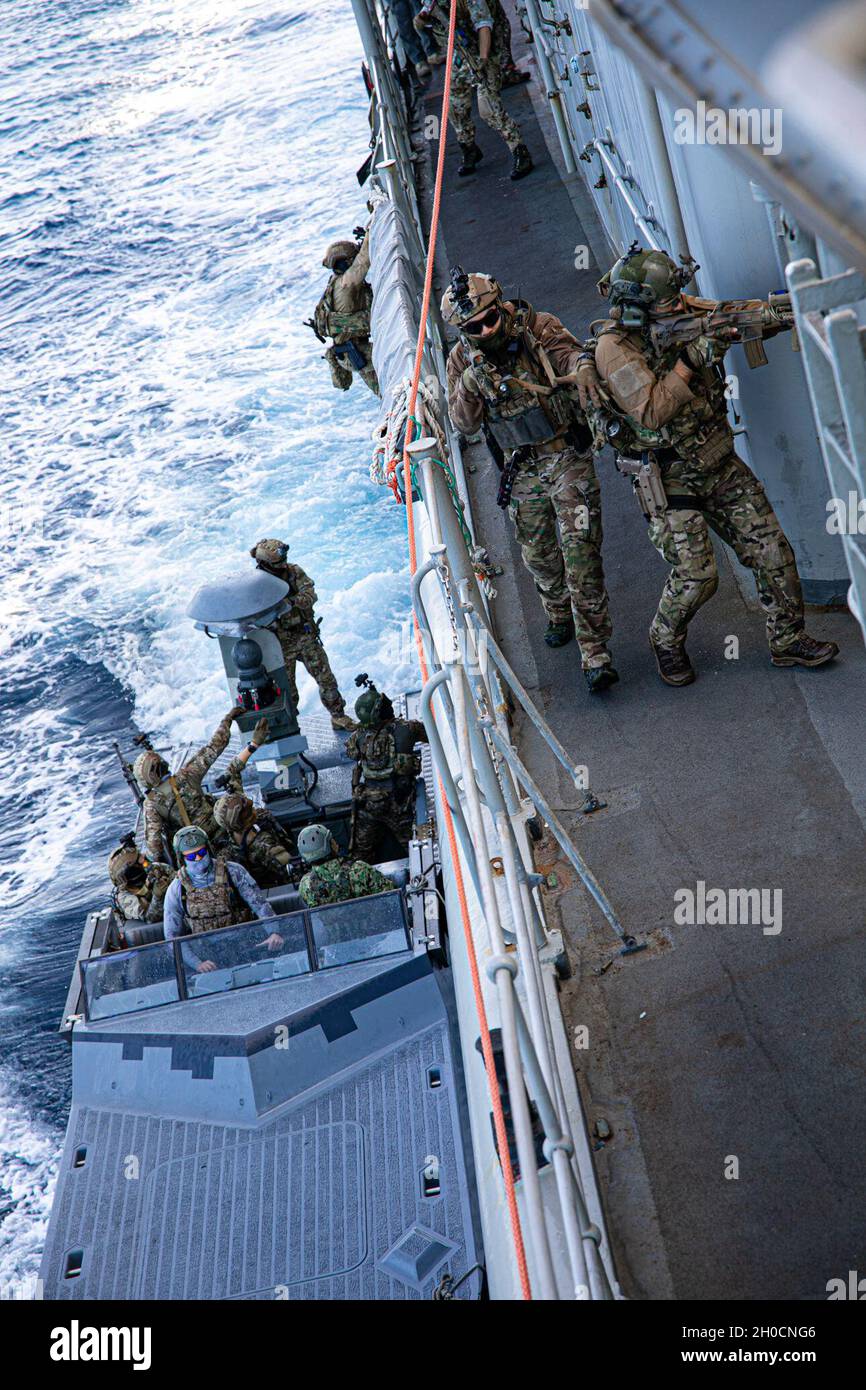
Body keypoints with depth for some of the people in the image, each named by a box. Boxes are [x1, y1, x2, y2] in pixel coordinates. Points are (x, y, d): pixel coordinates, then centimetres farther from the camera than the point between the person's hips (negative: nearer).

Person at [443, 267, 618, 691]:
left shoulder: (538, 328, -11)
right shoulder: (462, 359, -3)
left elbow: (569, 354, -28)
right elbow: (463, 423, -7)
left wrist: (582, 366, -52)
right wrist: (471, 381, -26)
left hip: (567, 456, -4)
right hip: (523, 469, 4)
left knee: (581, 554, -11)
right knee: (538, 555, 19)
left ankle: (595, 654, -8)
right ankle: (560, 616, 48)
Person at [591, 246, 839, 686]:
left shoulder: (681, 310, -2)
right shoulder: (614, 348, -19)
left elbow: (737, 315, -2)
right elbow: (652, 412, -27)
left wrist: (770, 314, -24)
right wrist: (691, 359, -29)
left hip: (719, 463, 6)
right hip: (668, 478, -6)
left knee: (772, 550, 4)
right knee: (696, 573, -10)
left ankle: (788, 640, 20)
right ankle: (666, 640, 19)